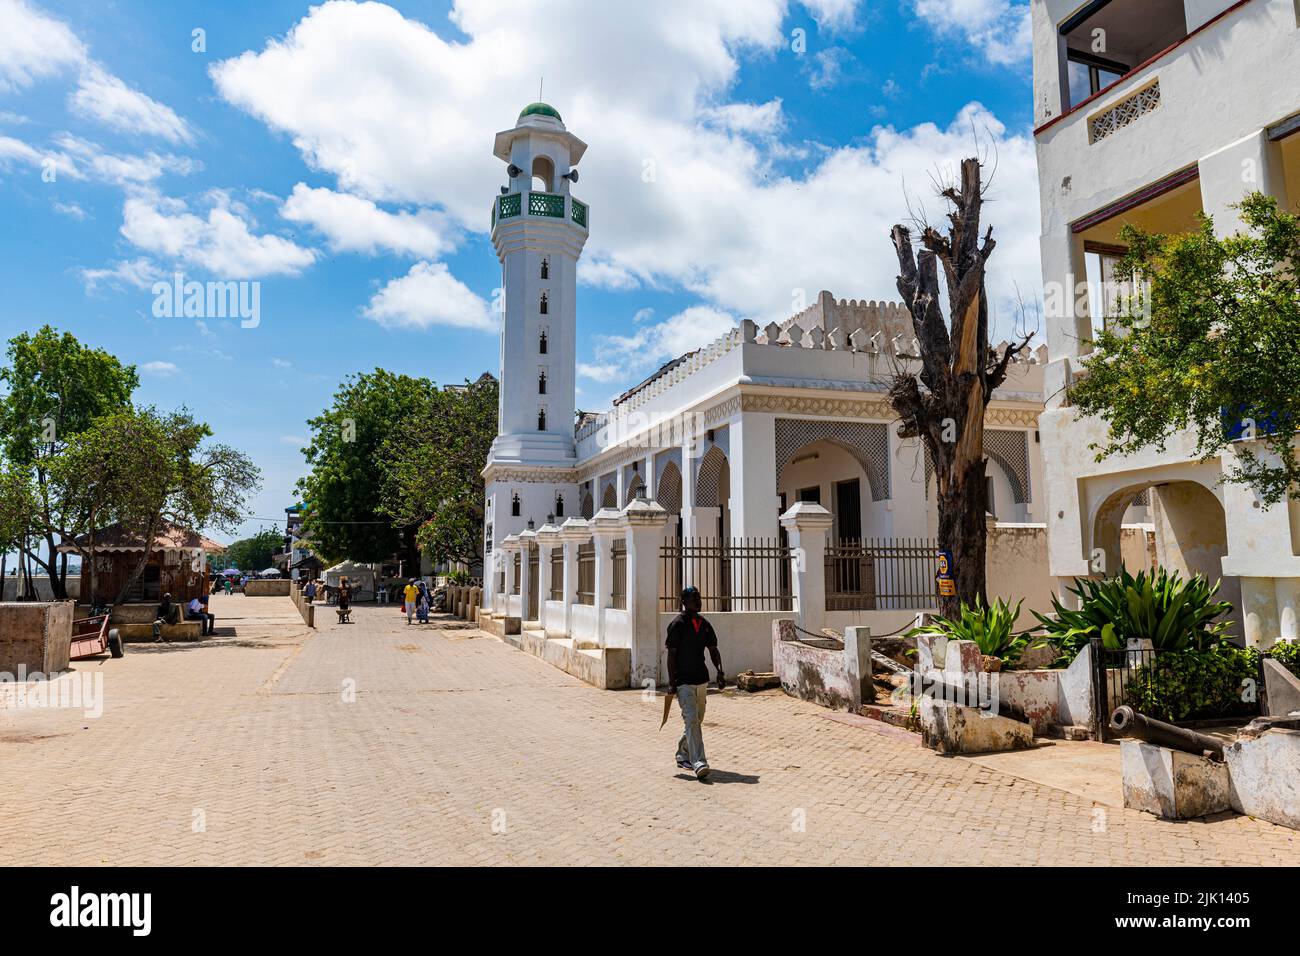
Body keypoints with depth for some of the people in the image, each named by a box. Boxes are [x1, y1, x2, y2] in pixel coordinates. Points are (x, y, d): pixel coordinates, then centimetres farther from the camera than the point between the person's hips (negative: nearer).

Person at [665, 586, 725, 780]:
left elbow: (713, 650, 12)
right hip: (684, 682, -7)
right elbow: (671, 654, -9)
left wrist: (720, 672, -2)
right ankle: (698, 763, -15)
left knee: (696, 721, 14)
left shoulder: (704, 624, 10)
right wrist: (671, 682, -13)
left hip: (701, 679, 7)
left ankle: (683, 756, 30)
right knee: (691, 721, -13)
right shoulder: (677, 624, -9)